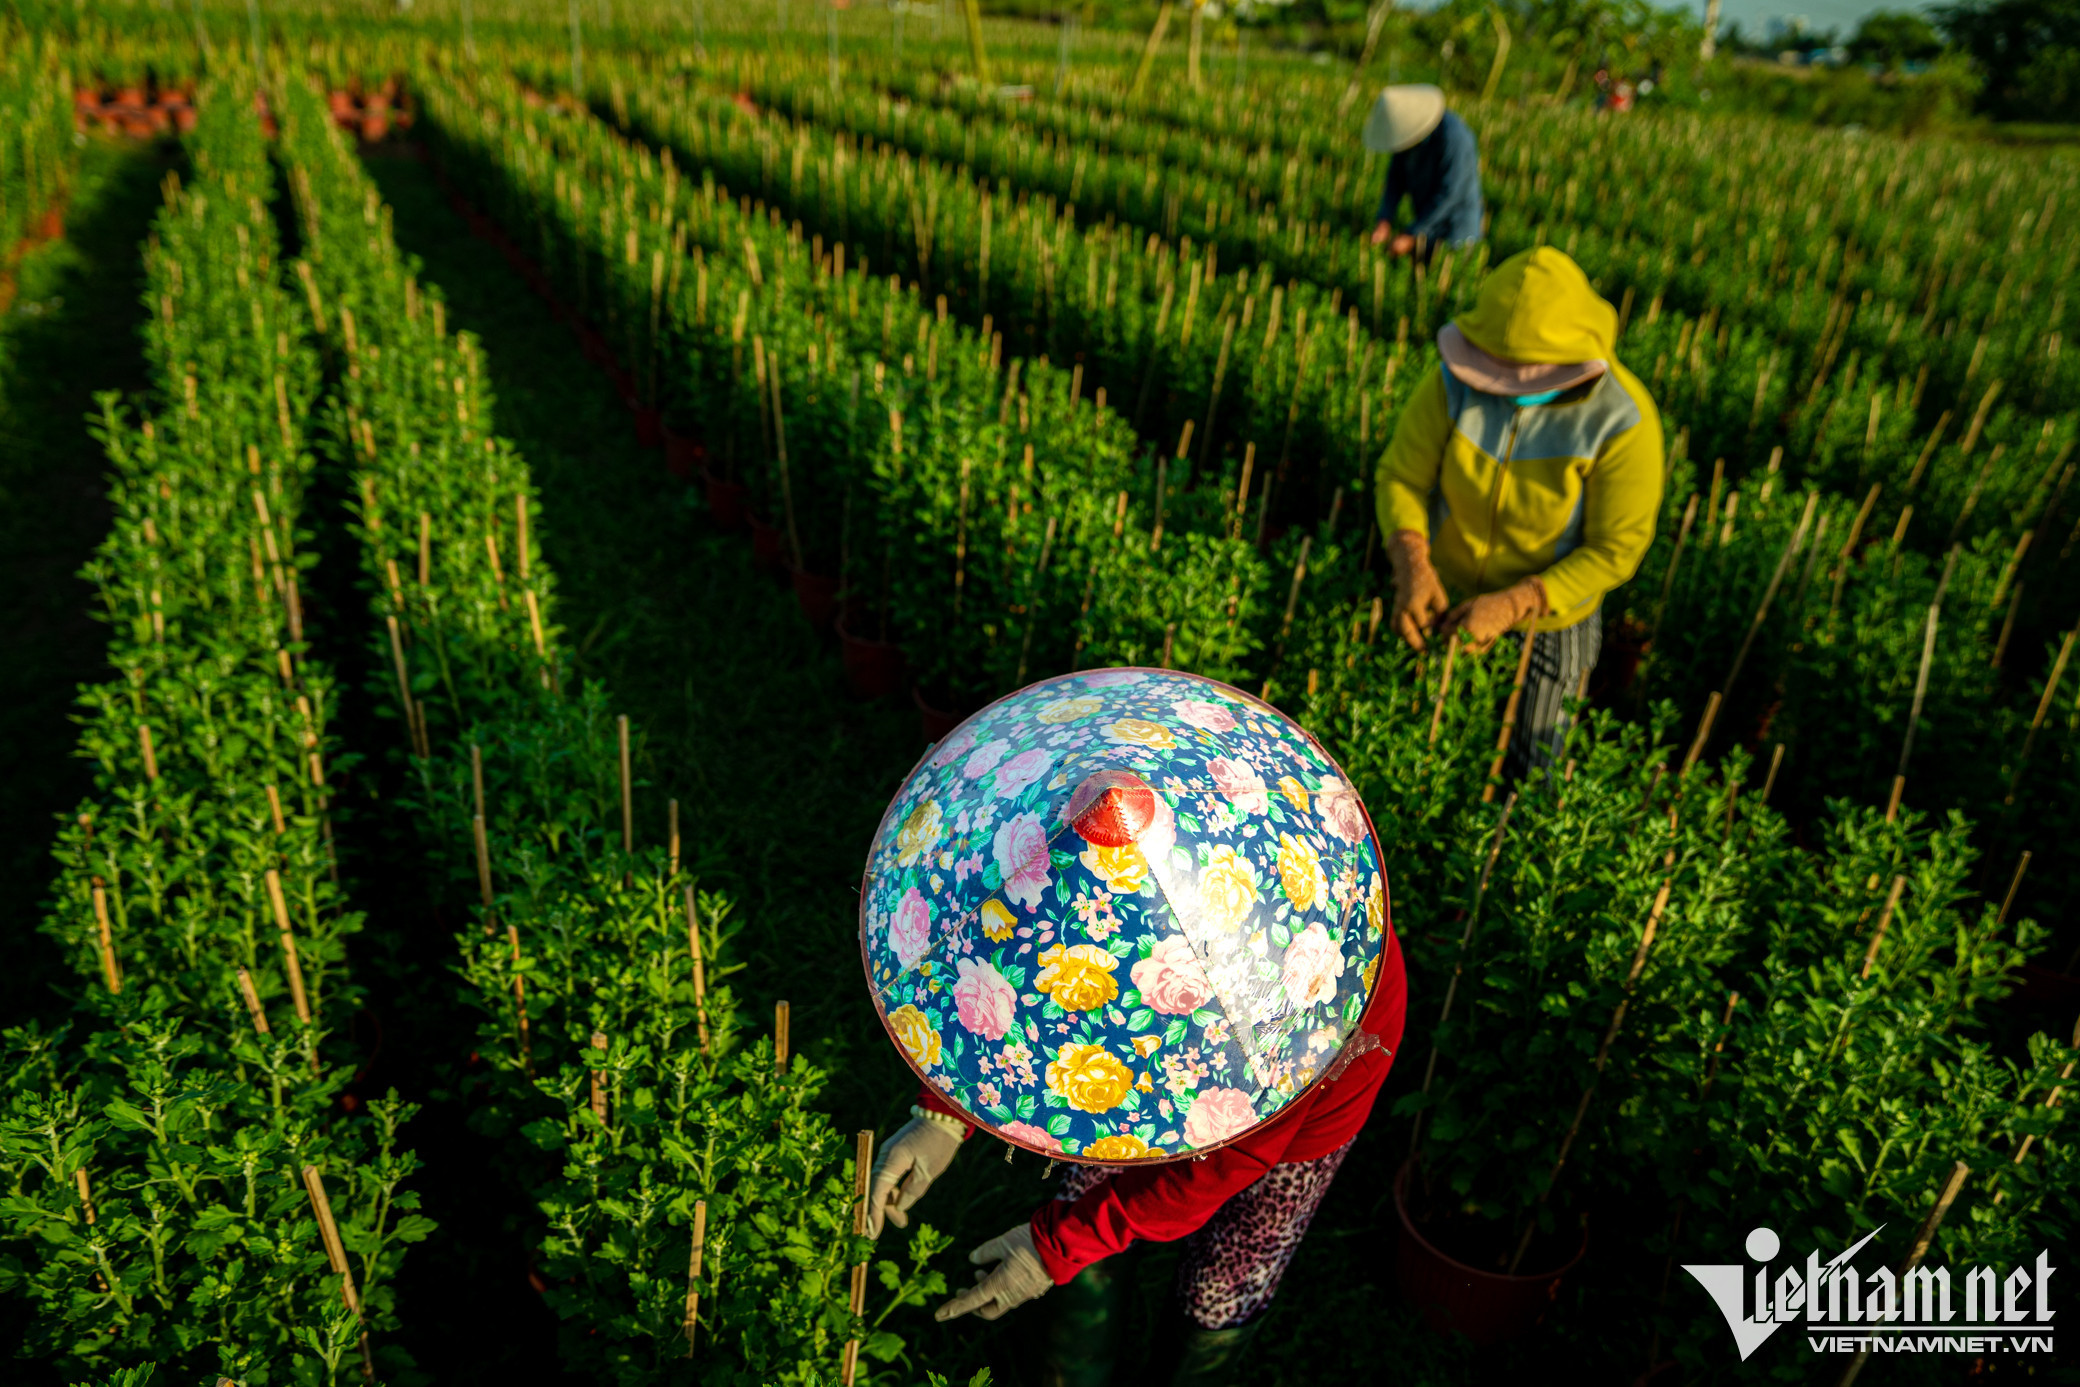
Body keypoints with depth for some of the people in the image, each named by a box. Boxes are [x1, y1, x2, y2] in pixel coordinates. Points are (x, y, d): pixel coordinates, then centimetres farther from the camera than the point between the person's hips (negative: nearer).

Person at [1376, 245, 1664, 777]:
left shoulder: (1624, 420, -29)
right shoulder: (1456, 378, -24)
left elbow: (1615, 552, -21)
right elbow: (1401, 476, -15)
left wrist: (1513, 605, -33)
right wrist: (1412, 568, -33)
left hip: (1550, 609, -2)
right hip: (1449, 590, 2)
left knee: (1527, 763, 16)